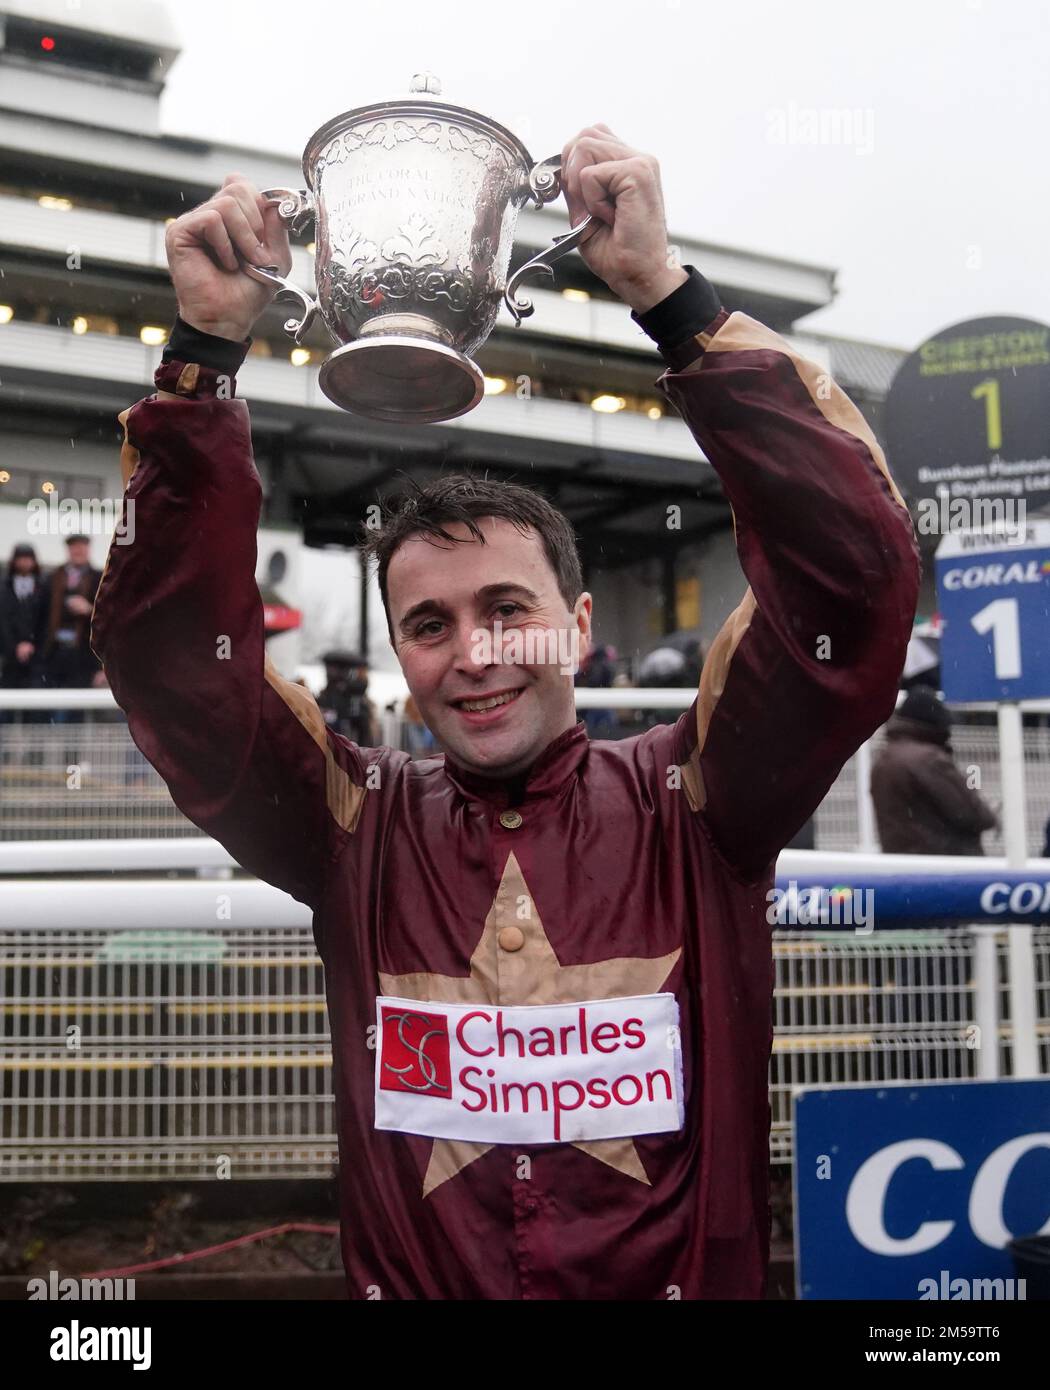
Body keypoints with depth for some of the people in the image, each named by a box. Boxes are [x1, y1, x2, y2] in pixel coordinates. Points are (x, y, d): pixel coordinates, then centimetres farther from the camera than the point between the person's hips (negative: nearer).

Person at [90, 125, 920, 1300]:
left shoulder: (688, 806, -3)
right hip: (406, 1281, 2)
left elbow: (852, 573, -11)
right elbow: (170, 649, -6)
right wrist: (203, 350, -13)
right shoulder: (358, 830, 0)